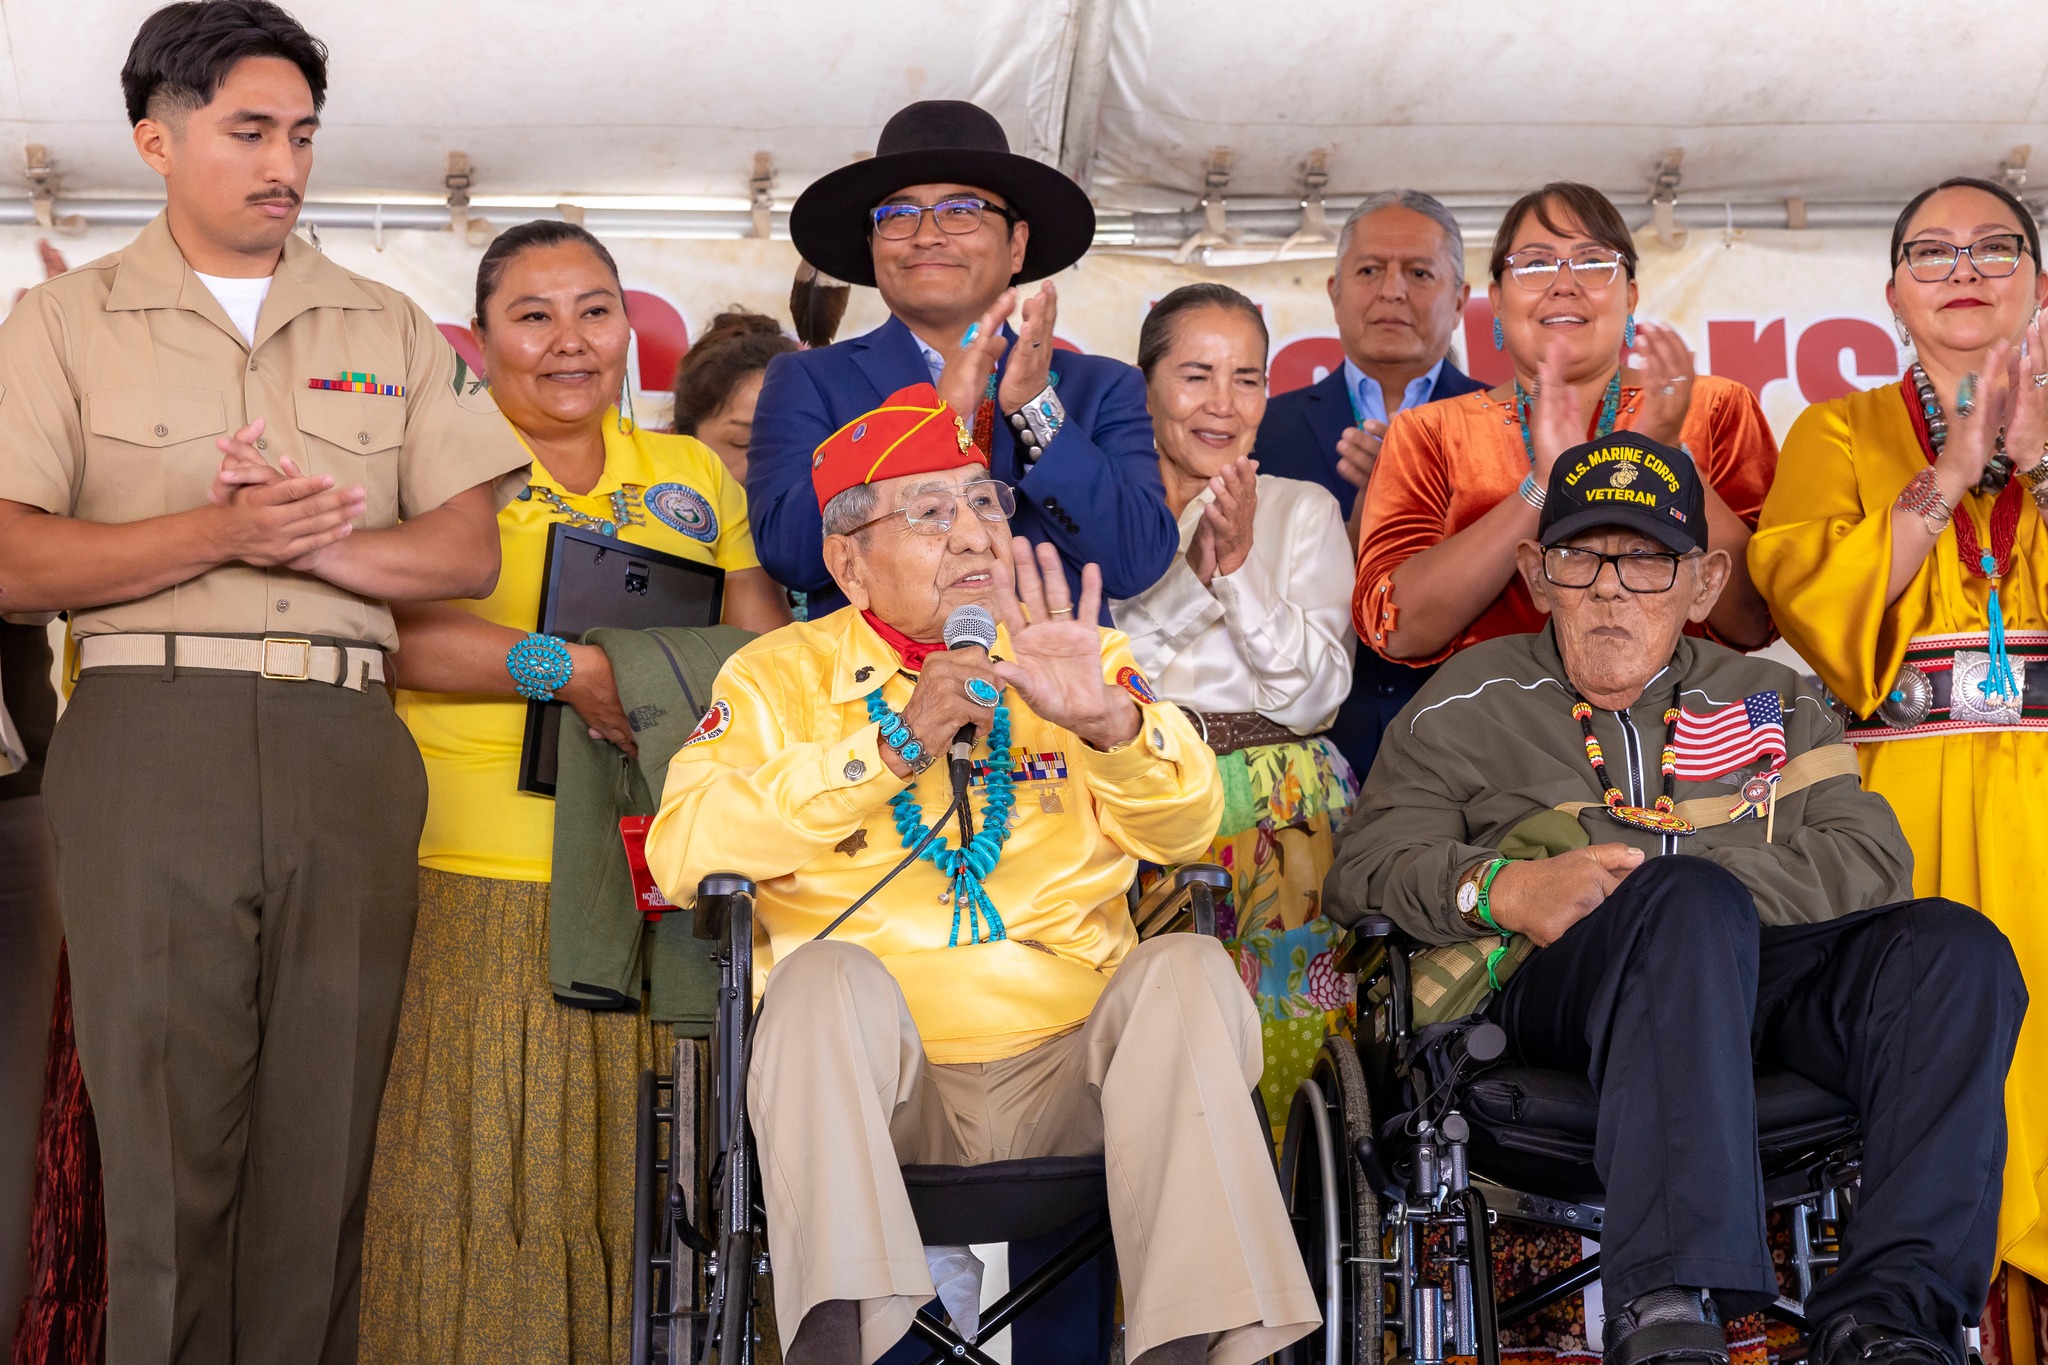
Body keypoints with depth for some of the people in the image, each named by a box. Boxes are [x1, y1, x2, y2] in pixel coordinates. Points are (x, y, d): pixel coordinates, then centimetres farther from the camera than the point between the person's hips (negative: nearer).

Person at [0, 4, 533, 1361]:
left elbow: (467, 550, 10)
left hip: (347, 751, 2)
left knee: (325, 1135, 1)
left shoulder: (389, 330, 18)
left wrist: (315, 542, -7)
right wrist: (224, 532, -12)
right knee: (166, 1130, -4)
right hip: (152, 737, -2)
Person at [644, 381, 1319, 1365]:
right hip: (880, 1086, -1)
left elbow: (1186, 828, 1)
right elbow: (682, 851, -7)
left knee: (1187, 969, -24)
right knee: (826, 977, -30)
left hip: (1064, 1076, 2)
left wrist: (1108, 721, -22)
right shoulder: (784, 674, 9)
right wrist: (896, 745, -14)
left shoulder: (1078, 660, 15)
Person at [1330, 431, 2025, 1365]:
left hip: (1762, 977, 3)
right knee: (1692, 902, -36)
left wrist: (1685, 883, -8)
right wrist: (1501, 890, -13)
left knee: (1954, 948, -25)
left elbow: (1872, 860, 9)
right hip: (1554, 986, -3)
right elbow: (1365, 866, 8)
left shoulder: (1774, 701, 26)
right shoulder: (1473, 705, 20)